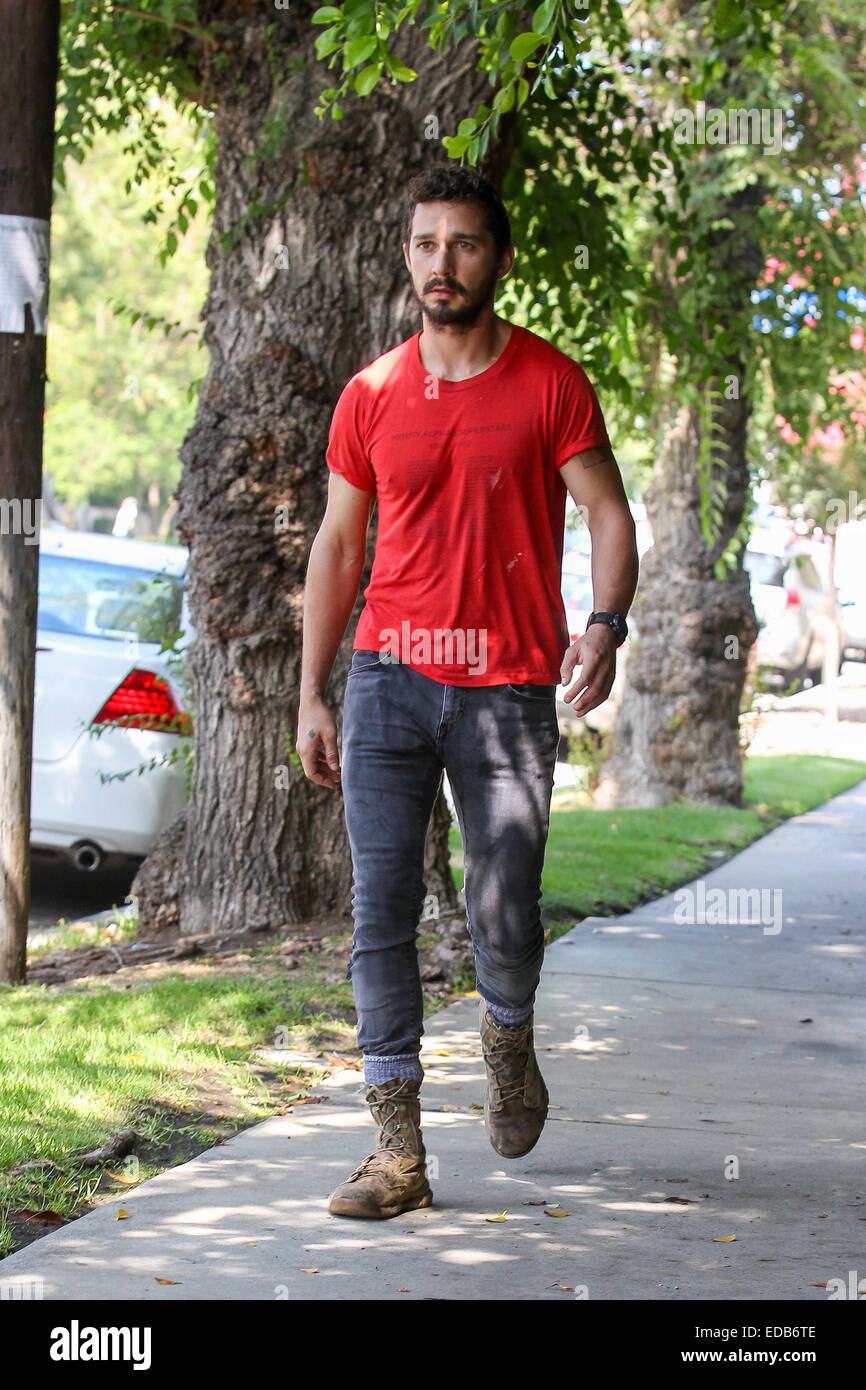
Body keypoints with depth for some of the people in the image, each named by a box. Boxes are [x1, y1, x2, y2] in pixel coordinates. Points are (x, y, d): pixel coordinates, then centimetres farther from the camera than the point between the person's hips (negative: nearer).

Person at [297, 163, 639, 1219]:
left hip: (508, 686, -2)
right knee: (381, 909, -6)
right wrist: (311, 696, 8)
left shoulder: (551, 384, 1)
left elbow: (609, 515, 0)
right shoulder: (371, 397, 7)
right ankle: (398, 1150, -1)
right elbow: (337, 547, 13)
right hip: (391, 677, 2)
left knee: (504, 918, -2)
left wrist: (607, 624, -20)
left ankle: (507, 1041, 33)